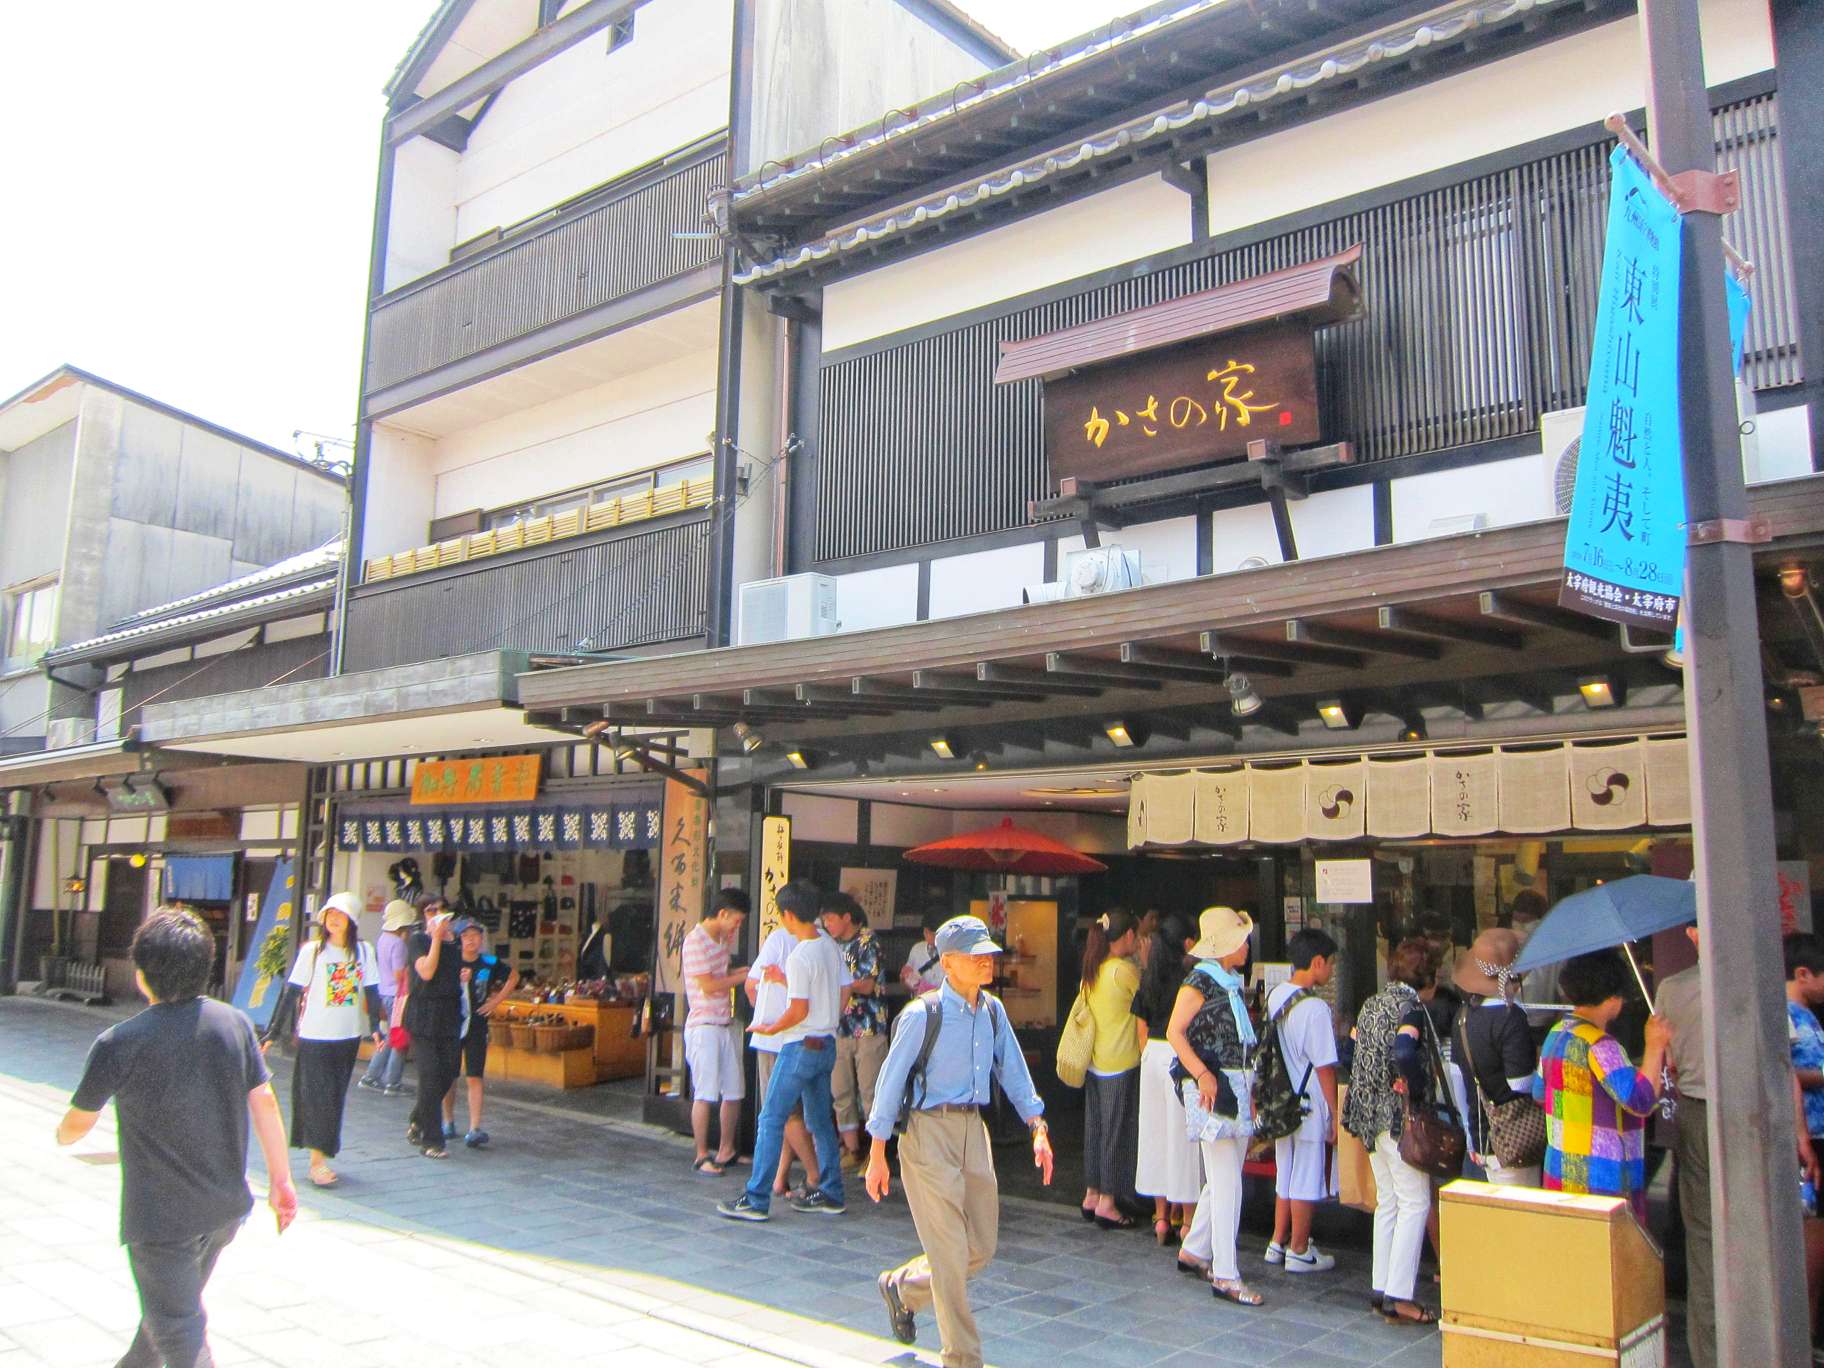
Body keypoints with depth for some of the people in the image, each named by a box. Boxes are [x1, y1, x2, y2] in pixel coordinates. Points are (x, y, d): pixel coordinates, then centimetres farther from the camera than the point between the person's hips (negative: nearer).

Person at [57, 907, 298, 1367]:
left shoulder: (119, 1043, -18)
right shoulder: (234, 1023, -7)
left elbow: (78, 1123, -4)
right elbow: (264, 1102, -4)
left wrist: (62, 1135, 21)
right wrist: (280, 1179, 5)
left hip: (160, 1217, -5)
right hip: (226, 1208, 6)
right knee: (177, 1302, 28)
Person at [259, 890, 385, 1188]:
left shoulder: (364, 951, 1)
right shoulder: (312, 951, -5)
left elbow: (371, 991, 5)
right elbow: (290, 992, -4)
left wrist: (376, 1027, -4)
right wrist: (272, 1032, -6)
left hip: (348, 1036, 3)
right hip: (314, 1036, -3)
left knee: (335, 1096, 9)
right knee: (317, 1094, -5)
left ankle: (323, 1154, 20)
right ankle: (317, 1160, -2)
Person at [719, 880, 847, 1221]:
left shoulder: (800, 956, -19)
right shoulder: (832, 948, 6)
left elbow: (798, 1011, -20)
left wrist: (769, 1029, -5)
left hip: (801, 1047, -9)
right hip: (827, 1043, 9)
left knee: (771, 1120, -2)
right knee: (820, 1119, 16)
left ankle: (756, 1200, 0)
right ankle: (830, 1194, 21)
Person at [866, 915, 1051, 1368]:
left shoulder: (993, 1010, 5)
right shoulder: (922, 1014, -14)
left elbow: (1013, 1072, 13)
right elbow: (891, 1081, -9)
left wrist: (1038, 1128, 2)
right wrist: (877, 1155, -7)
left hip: (973, 1129, 7)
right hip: (928, 1131, -7)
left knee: (981, 1248, 12)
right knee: (951, 1251, -3)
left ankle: (901, 1287, 36)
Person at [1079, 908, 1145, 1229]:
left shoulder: (1092, 970, 8)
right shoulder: (1125, 970, -16)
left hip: (1094, 1062, 8)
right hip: (1121, 1064, -8)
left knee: (1095, 1127, 15)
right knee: (1117, 1131, 1)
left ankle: (1091, 1195, 23)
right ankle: (1108, 1202, 6)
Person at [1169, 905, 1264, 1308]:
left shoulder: (1233, 983, 15)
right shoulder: (1200, 981, -11)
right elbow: (1174, 1033, -16)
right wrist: (1203, 1075, -24)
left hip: (1237, 1089, 9)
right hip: (1212, 1089, -9)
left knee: (1225, 1178, 14)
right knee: (1226, 1181, -7)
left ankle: (1195, 1248, 28)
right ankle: (1225, 1275, -2)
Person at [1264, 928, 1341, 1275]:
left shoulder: (1274, 996, 2)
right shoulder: (1315, 1008, -21)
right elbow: (1324, 1067, -18)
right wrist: (1335, 1114, -10)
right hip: (1310, 1108, -8)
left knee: (1285, 1176, 19)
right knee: (1307, 1180, 6)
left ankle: (1278, 1244, 30)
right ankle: (1299, 1252, 17)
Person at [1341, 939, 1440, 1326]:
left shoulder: (1371, 1004, 11)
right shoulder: (1411, 1006, -14)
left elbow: (1352, 1049, 16)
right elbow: (1404, 1050, -30)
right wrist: (1418, 1089, -19)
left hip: (1370, 1115, 8)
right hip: (1398, 1115, -8)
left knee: (1387, 1201, 15)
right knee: (1415, 1203, -2)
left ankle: (1380, 1288, 18)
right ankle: (1399, 1296, -4)